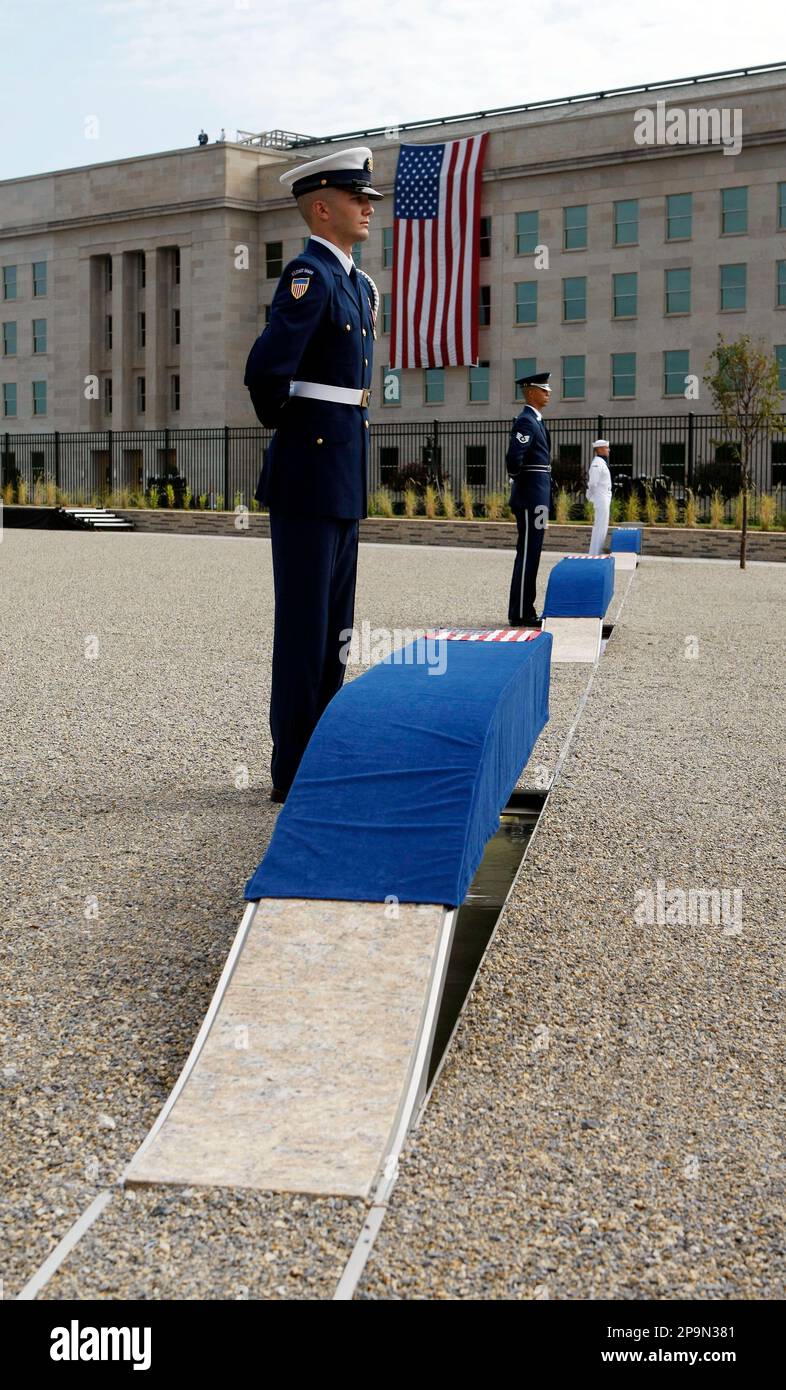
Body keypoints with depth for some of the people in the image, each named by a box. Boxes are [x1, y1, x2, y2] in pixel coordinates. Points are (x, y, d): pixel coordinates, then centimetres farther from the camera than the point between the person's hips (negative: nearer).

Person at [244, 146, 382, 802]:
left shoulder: (358, 284, 17)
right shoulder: (309, 276, -13)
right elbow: (266, 370, -24)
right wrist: (283, 422, -6)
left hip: (344, 479, 9)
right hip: (310, 476, -9)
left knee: (334, 625, 13)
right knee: (305, 625, -4)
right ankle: (294, 773, 4)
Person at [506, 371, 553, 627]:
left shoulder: (536, 421, 19)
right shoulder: (526, 421, -14)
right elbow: (514, 458, -24)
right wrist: (520, 486, -11)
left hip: (538, 497, 10)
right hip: (531, 497, -10)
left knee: (530, 554, 12)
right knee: (528, 553, -8)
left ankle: (524, 611, 17)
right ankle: (520, 614, -5)